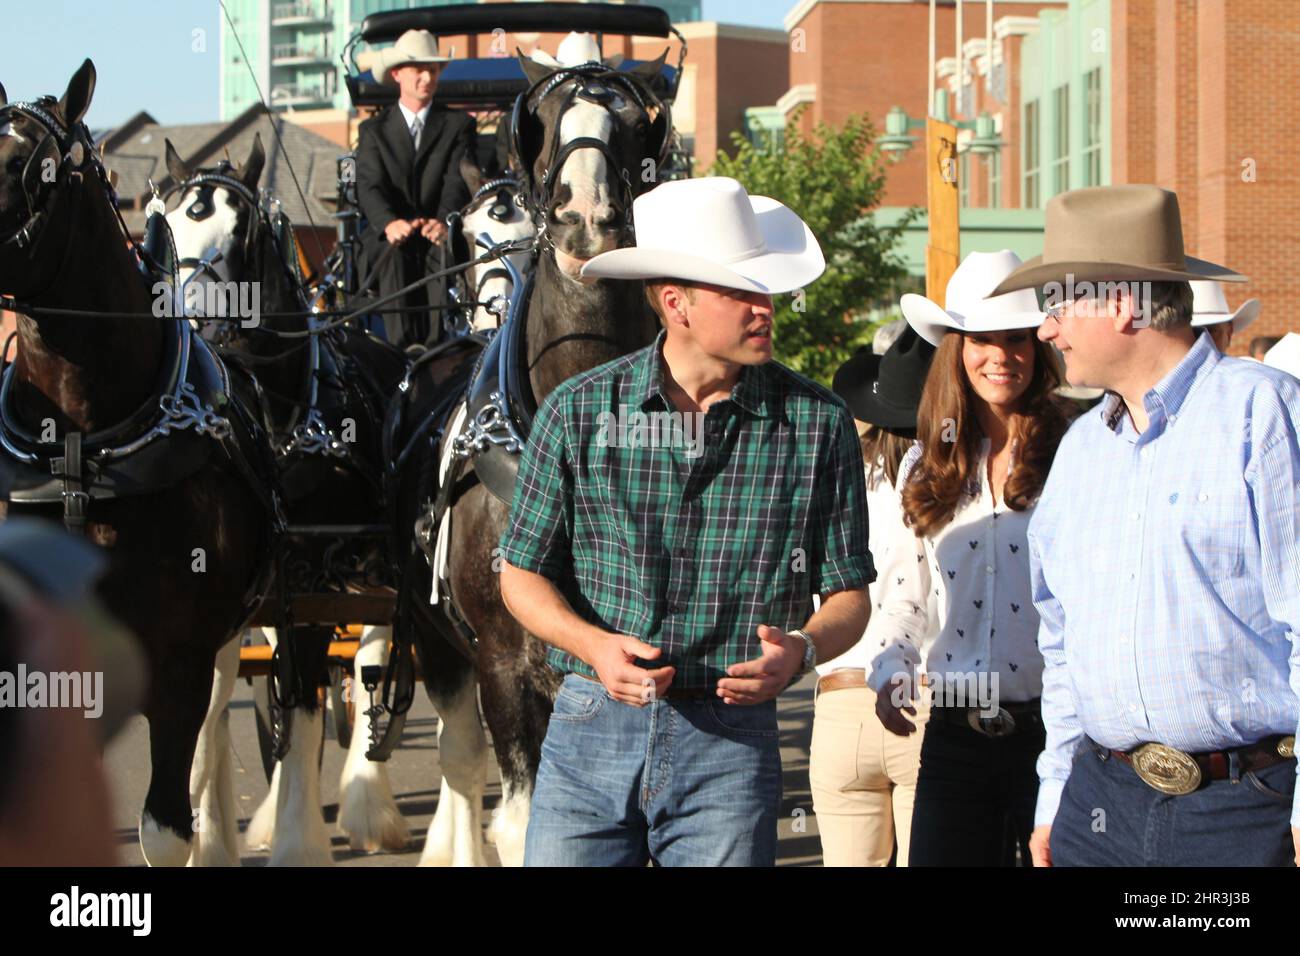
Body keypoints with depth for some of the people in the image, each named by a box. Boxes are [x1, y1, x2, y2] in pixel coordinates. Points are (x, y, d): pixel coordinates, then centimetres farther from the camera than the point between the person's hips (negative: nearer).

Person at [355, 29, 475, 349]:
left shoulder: (458, 125, 12)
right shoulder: (374, 130, 11)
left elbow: (459, 181, -4)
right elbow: (370, 185, -5)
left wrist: (443, 221, -28)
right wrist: (390, 223, -28)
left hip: (439, 234, 0)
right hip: (388, 237, 0)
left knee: (443, 250, -34)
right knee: (394, 255, -34)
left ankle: (435, 344, -43)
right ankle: (403, 346, -44)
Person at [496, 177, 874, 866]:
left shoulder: (817, 423, 0)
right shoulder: (578, 412, 0)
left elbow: (848, 595, 5)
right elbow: (523, 574, 6)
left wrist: (800, 649, -17)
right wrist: (595, 645, -13)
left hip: (731, 743, 0)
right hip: (591, 731, 0)